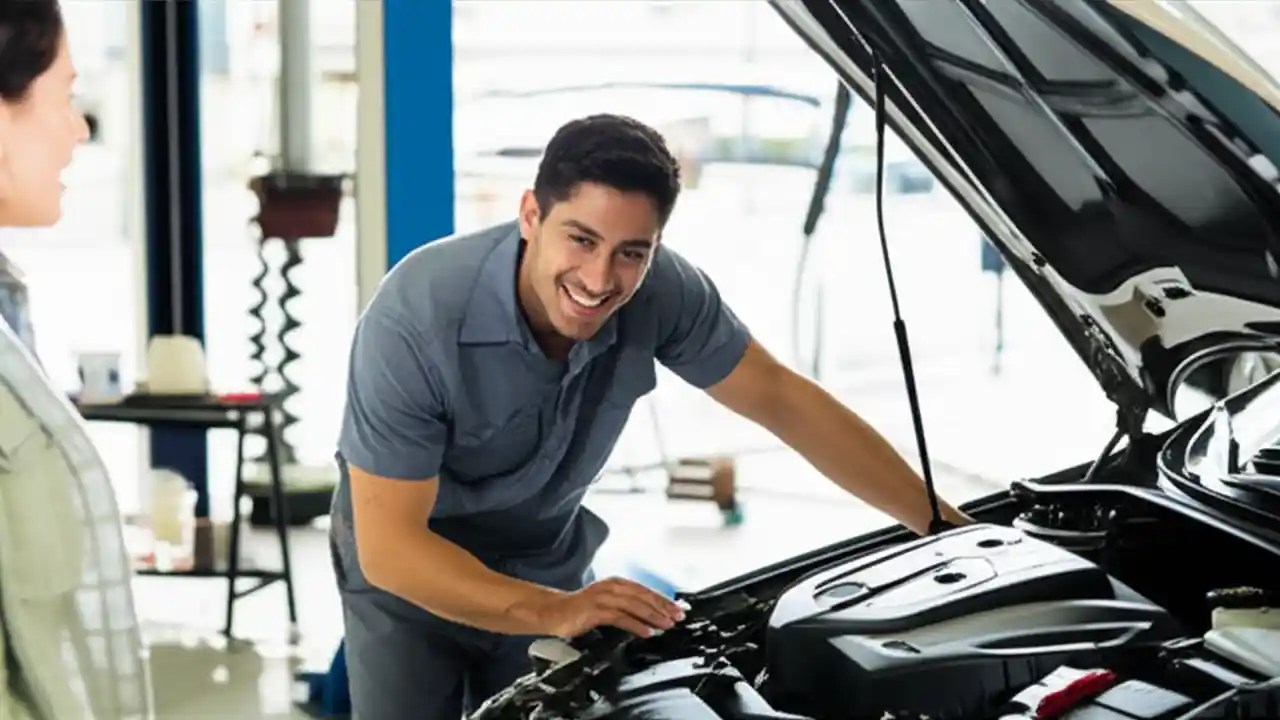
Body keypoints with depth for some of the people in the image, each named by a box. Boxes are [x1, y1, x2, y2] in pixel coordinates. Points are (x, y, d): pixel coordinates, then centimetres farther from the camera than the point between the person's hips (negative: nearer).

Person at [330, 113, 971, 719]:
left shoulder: (661, 293, -23)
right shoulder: (414, 319, -34)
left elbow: (787, 402, -10)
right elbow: (388, 546, -32)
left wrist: (947, 525, -9)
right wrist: (553, 613, -42)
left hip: (547, 558, 4)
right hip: (408, 571, -3)